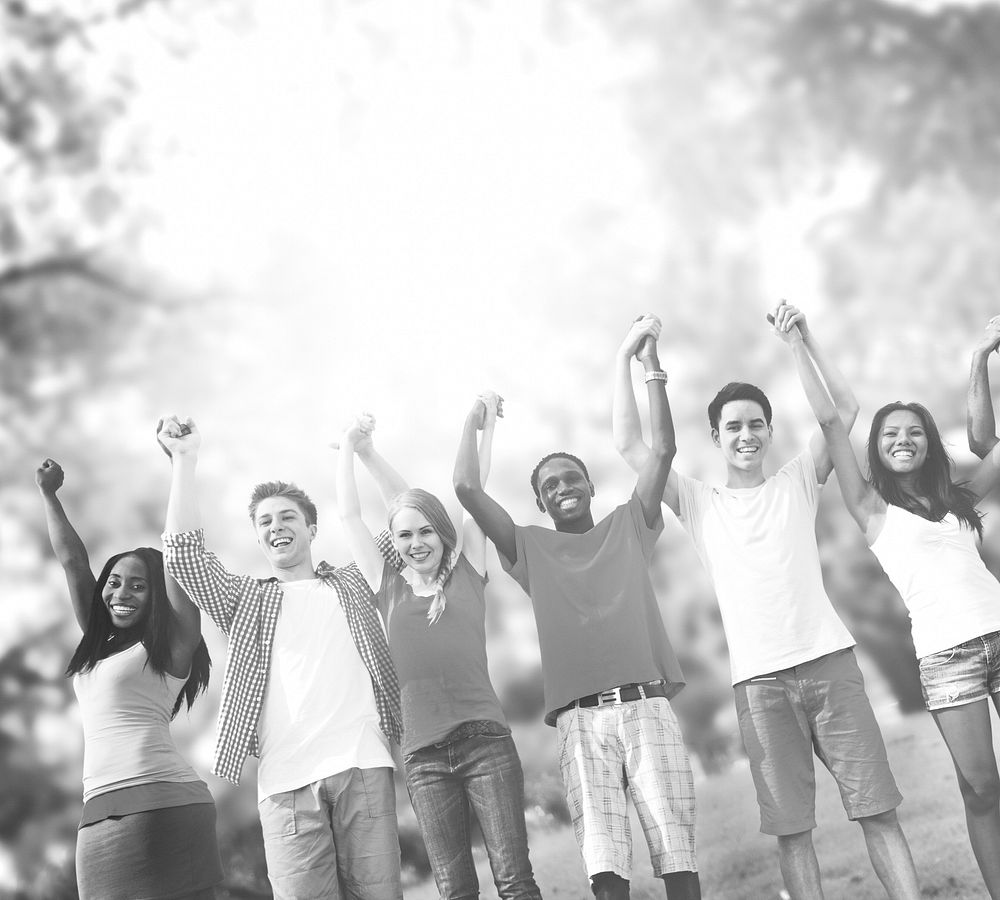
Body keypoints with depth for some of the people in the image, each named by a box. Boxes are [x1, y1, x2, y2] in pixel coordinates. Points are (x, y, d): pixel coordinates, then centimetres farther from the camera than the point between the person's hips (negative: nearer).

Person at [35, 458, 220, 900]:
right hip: (98, 817, 6)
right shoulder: (98, 646, 23)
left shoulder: (171, 645, 6)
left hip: (163, 804, -6)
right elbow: (72, 560, 28)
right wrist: (48, 494, 33)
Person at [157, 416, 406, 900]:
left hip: (362, 764, 0)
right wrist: (185, 459, 5)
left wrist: (365, 453, 18)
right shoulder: (246, 599, 22)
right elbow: (184, 554, 9)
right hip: (286, 780, 0)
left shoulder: (352, 584, 23)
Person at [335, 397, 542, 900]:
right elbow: (349, 514, 15)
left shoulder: (466, 574, 11)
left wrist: (484, 423, 17)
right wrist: (349, 447, 17)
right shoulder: (388, 588, 14)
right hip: (423, 755, 1)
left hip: (485, 740, -1)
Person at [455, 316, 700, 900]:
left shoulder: (628, 528, 17)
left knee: (678, 853, -6)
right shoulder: (531, 549, 16)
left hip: (647, 703, 0)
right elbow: (468, 490, 5)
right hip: (582, 717, 0)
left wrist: (651, 365, 3)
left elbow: (663, 451, 7)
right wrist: (474, 423, 15)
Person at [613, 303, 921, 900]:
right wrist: (625, 360, 2)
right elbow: (632, 446, 6)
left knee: (878, 810, -2)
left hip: (830, 661, 0)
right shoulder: (700, 504, 12)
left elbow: (844, 408, 4)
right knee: (791, 827, -1)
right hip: (760, 681, 0)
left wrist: (804, 338, -3)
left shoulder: (798, 484, 13)